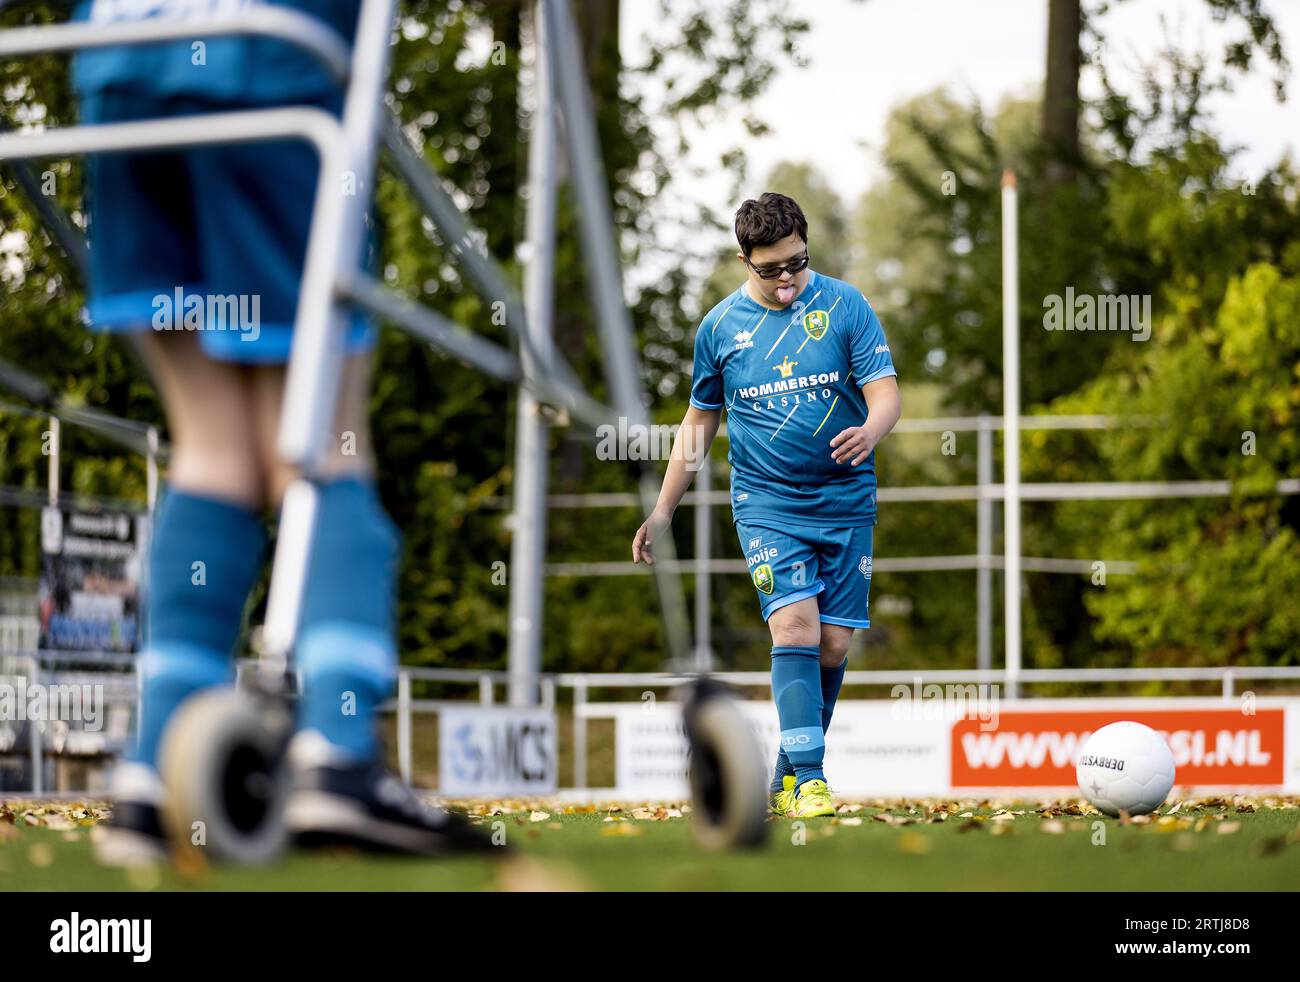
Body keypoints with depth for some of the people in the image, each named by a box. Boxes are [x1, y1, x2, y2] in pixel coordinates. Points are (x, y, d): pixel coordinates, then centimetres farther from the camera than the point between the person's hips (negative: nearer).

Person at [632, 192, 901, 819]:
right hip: (767, 503, -1)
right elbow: (700, 421, 14)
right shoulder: (719, 327, 3)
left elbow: (886, 394, -5)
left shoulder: (845, 306, -2)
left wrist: (870, 431, -29)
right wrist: (662, 512, 15)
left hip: (847, 502, 1)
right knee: (795, 627, -18)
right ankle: (809, 780, -19)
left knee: (834, 645, 1)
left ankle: (787, 777, 17)